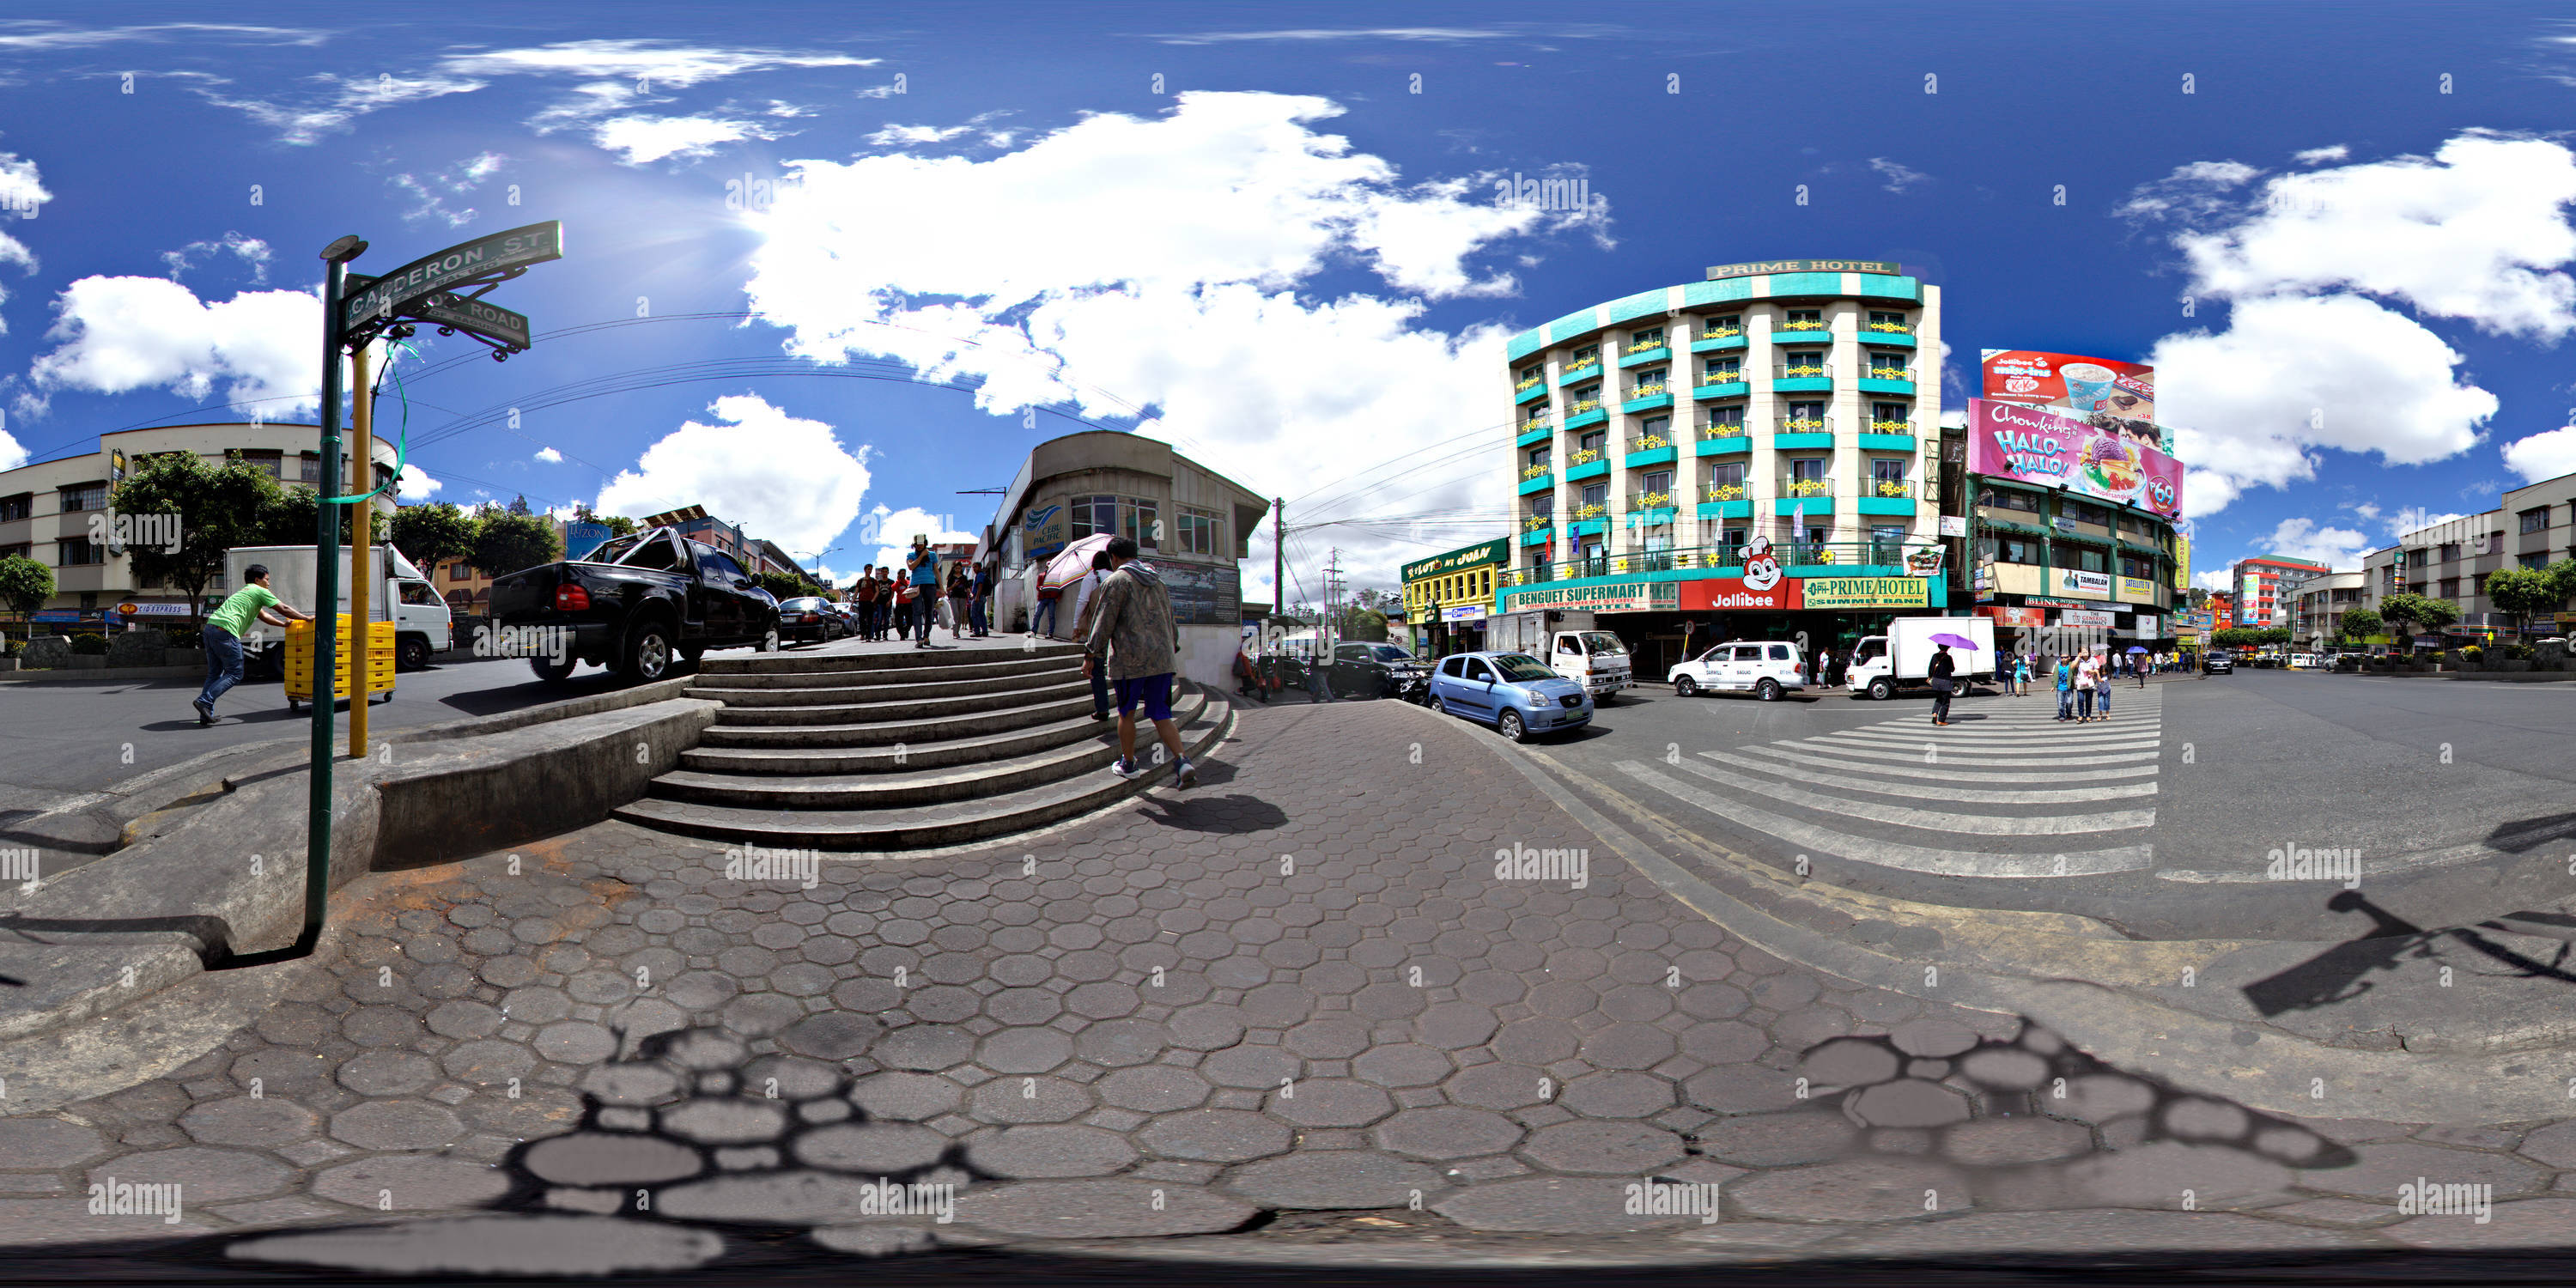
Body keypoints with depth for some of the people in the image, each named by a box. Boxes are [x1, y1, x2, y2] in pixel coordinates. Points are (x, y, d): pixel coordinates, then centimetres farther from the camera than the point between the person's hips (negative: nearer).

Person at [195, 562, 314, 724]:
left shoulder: (244, 591, 33)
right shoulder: (260, 591, 7)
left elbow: (263, 615, 43)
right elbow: (283, 609, 8)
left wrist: (283, 624, 50)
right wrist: (307, 618, 18)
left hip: (210, 627, 9)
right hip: (226, 630, -9)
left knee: (214, 673, 12)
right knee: (234, 674, -3)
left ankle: (206, 715, 7)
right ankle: (204, 701, -15)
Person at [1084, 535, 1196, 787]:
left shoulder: (1116, 581, -4)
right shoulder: (1158, 581, 17)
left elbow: (1104, 621, -8)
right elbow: (1170, 618, 23)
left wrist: (1091, 654, -2)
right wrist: (1172, 646, 34)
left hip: (1130, 658, -6)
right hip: (1162, 658, 6)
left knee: (1126, 713, 11)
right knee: (1160, 715, 5)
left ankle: (1128, 765, 21)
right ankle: (1184, 761, -12)